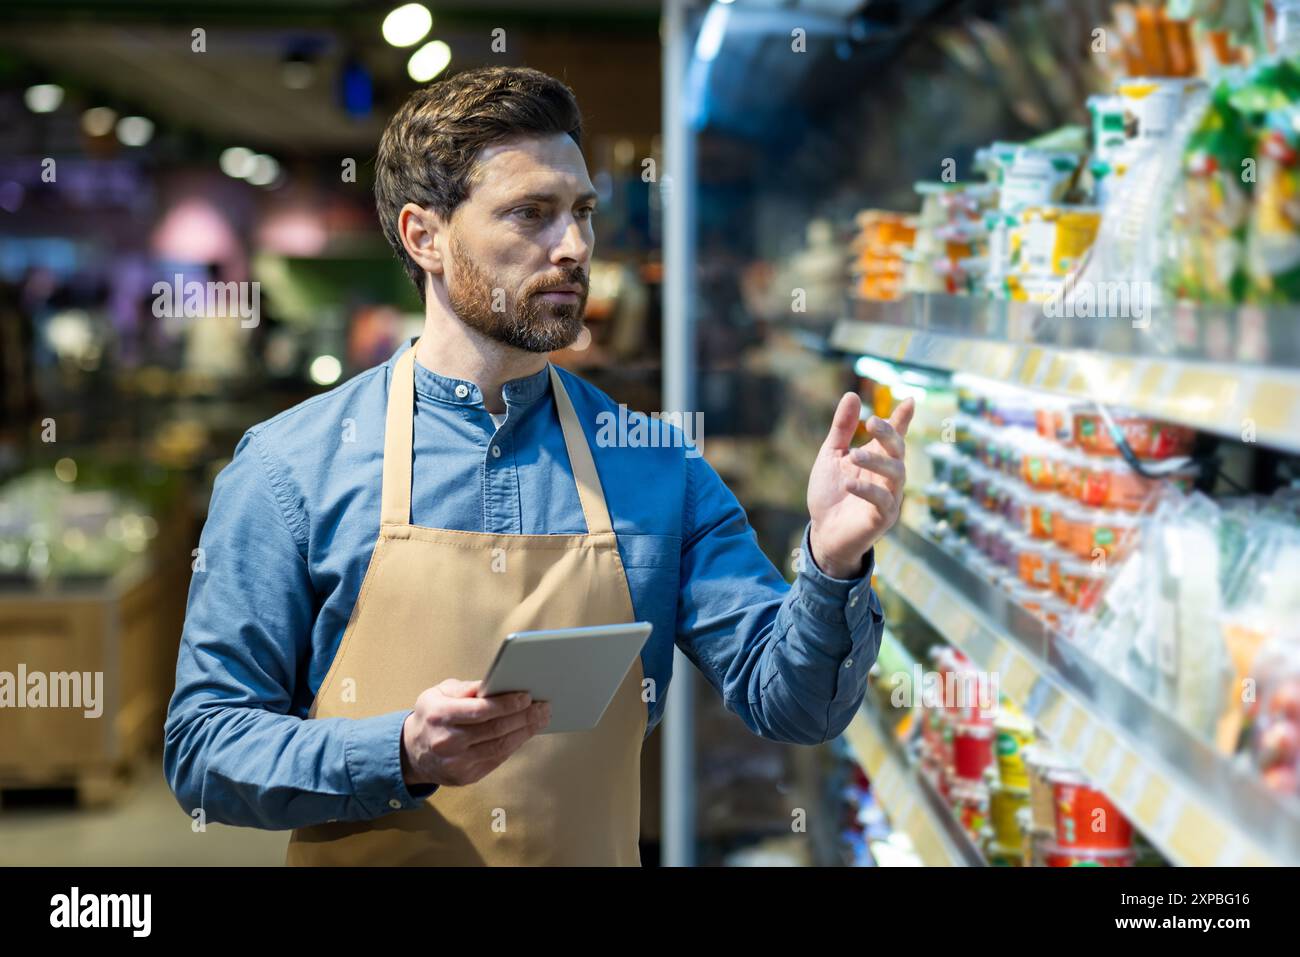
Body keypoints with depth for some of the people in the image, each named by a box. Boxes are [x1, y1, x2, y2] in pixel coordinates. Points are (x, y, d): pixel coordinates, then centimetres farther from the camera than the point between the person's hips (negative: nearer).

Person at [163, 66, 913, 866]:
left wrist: (832, 566, -17)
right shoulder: (292, 465, -4)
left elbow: (790, 703, 0)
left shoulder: (660, 470, 3)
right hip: (370, 855, -2)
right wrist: (402, 755, -19)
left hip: (593, 853, 2)